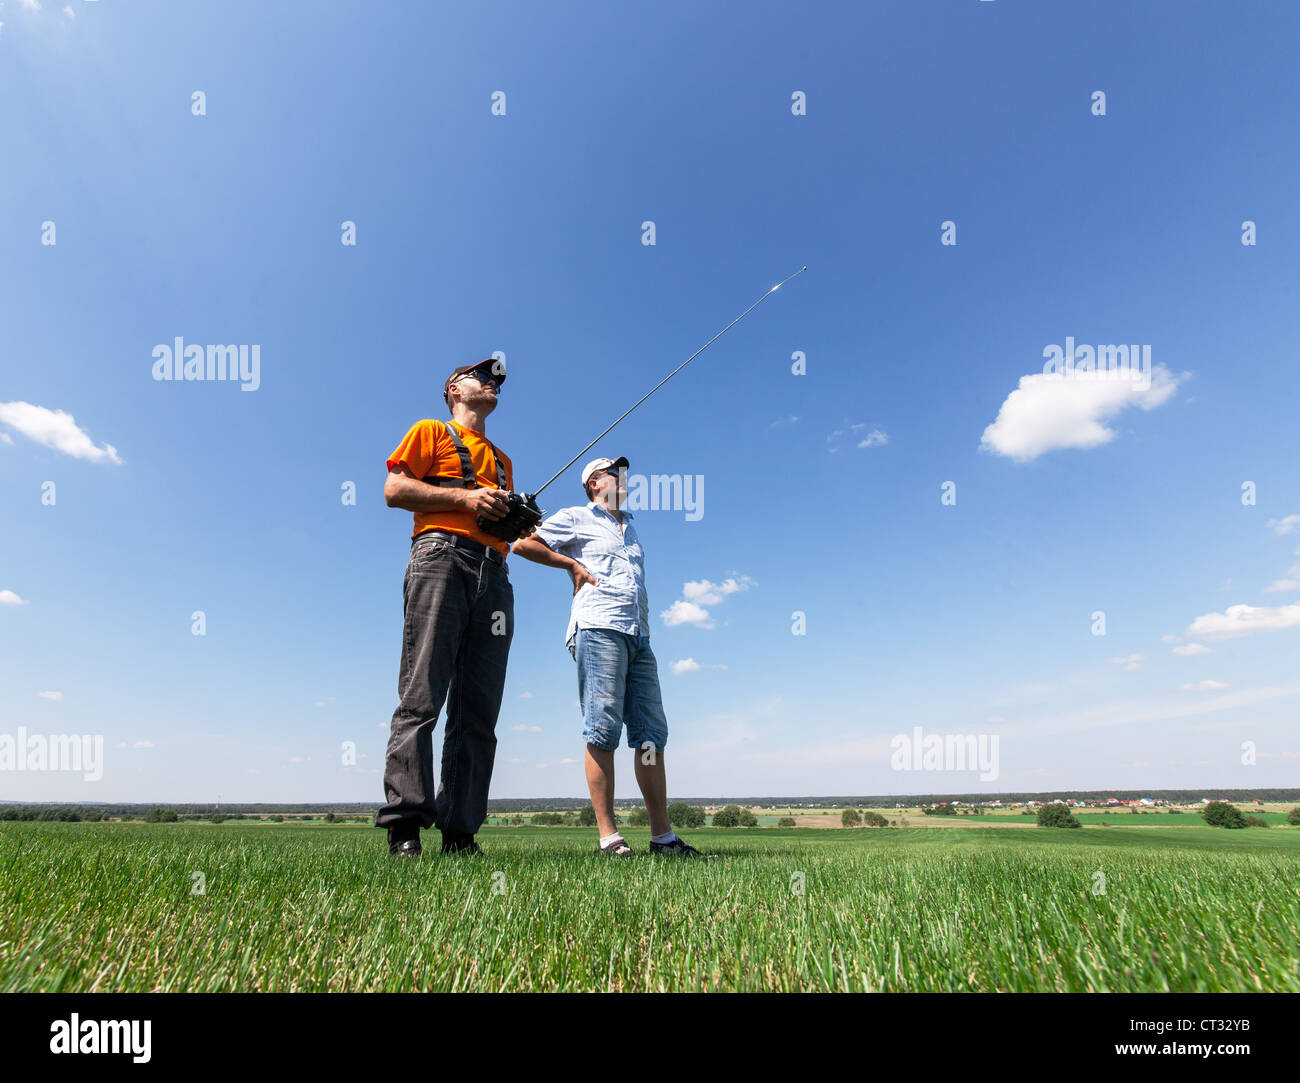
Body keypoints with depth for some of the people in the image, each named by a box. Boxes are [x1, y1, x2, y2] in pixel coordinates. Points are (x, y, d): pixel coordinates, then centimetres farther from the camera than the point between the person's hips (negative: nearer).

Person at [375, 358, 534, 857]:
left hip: (494, 572, 6)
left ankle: (460, 832, -2)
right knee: (421, 698, -15)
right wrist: (465, 497, -6)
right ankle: (404, 826, -15)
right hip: (441, 555, -5)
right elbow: (394, 488, 3)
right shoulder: (431, 432, 17)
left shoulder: (502, 459, 34)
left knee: (479, 713, -3)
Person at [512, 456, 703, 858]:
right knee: (603, 730, -11)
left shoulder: (628, 524, 30)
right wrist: (573, 564, 2)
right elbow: (523, 543, 5)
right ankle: (608, 836, -9)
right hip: (599, 629, -7)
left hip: (639, 635, 7)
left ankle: (663, 835, 5)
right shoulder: (576, 518, 11)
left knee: (652, 733, 2)